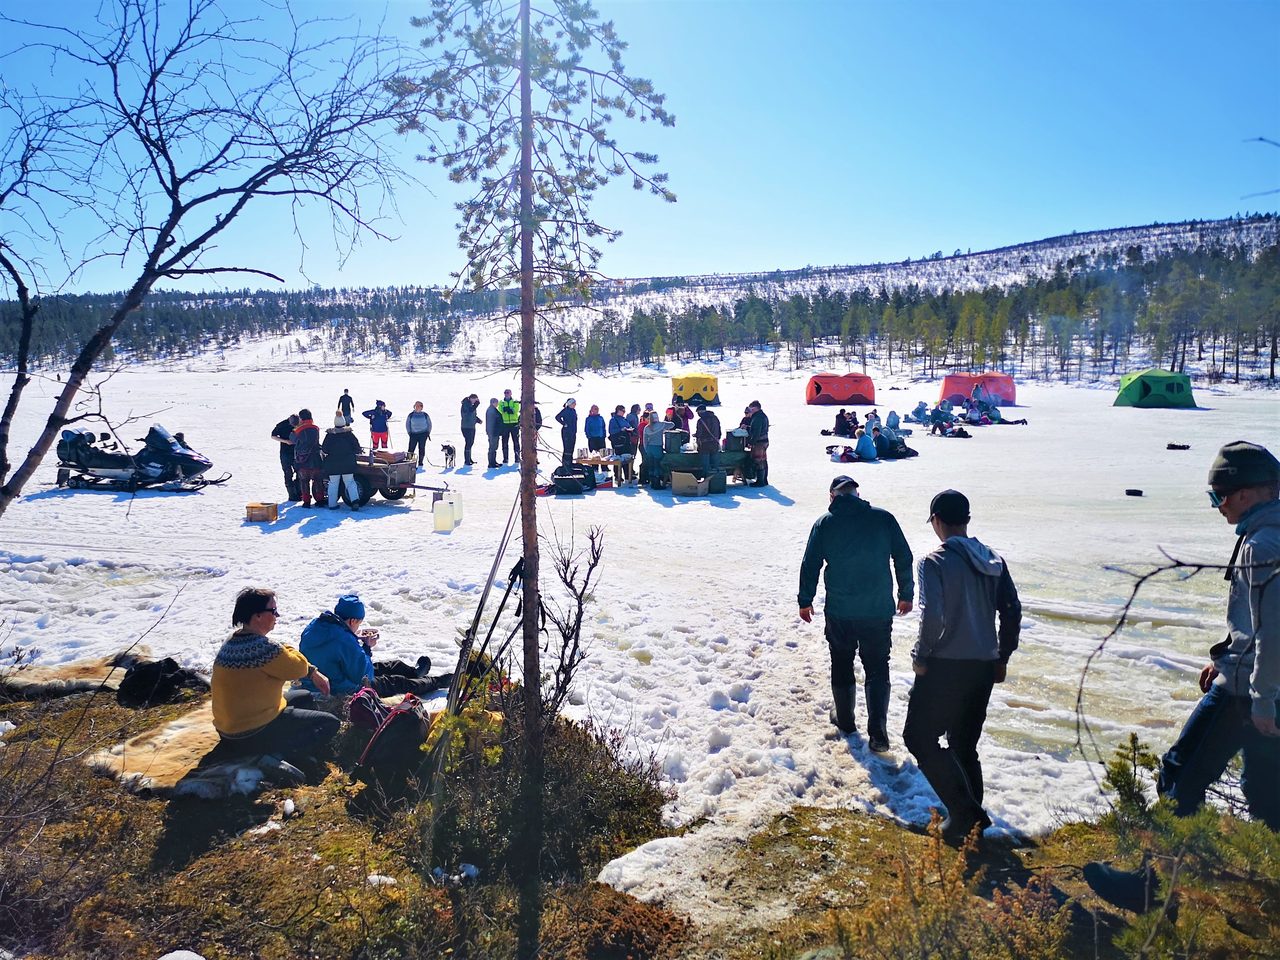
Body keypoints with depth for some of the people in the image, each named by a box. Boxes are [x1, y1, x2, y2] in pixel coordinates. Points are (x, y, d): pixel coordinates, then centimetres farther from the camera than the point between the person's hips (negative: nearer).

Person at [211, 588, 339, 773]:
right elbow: (298, 668, -16)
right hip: (253, 734, -10)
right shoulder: (262, 647, -29)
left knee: (304, 697, 26)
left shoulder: (232, 640, 4)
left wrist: (313, 673, 11)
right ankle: (278, 755, -18)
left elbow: (283, 662, 14)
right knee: (330, 723, -3)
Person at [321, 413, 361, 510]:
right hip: (347, 464, 0)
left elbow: (324, 450, -6)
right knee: (350, 482, 8)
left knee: (333, 483, 11)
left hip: (333, 464, 0)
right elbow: (357, 447, -4)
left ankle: (332, 504, 12)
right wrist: (356, 453, 15)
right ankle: (355, 500, -11)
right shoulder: (349, 434, -6)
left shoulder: (330, 435, -8)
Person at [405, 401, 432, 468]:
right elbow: (407, 424, 12)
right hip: (413, 434, 0)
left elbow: (429, 424, 12)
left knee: (422, 449, 0)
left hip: (423, 434, 0)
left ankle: (420, 463, 8)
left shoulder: (425, 415, 4)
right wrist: (409, 432, 2)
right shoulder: (411, 415, 5)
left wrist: (428, 433, 4)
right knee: (411, 448, -7)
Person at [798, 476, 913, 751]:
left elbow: (810, 565, -1)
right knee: (877, 669, 10)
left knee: (842, 665, 19)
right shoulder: (884, 518, -4)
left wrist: (805, 601, 11)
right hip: (879, 610, 0)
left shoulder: (824, 523, -5)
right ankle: (878, 733, 3)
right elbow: (904, 558, 1)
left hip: (839, 612, 0)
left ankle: (845, 720, 33)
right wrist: (906, 594, 14)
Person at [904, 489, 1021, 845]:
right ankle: (974, 813, 25)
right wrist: (1002, 657, 16)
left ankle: (963, 808, -1)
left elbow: (932, 616, -22)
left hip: (945, 667, -7)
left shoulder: (936, 562, -14)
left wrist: (920, 658, -8)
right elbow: (1012, 610, 7)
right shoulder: (993, 560, 5)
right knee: (965, 744, 19)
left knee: (920, 737, 5)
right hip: (984, 667, 7)